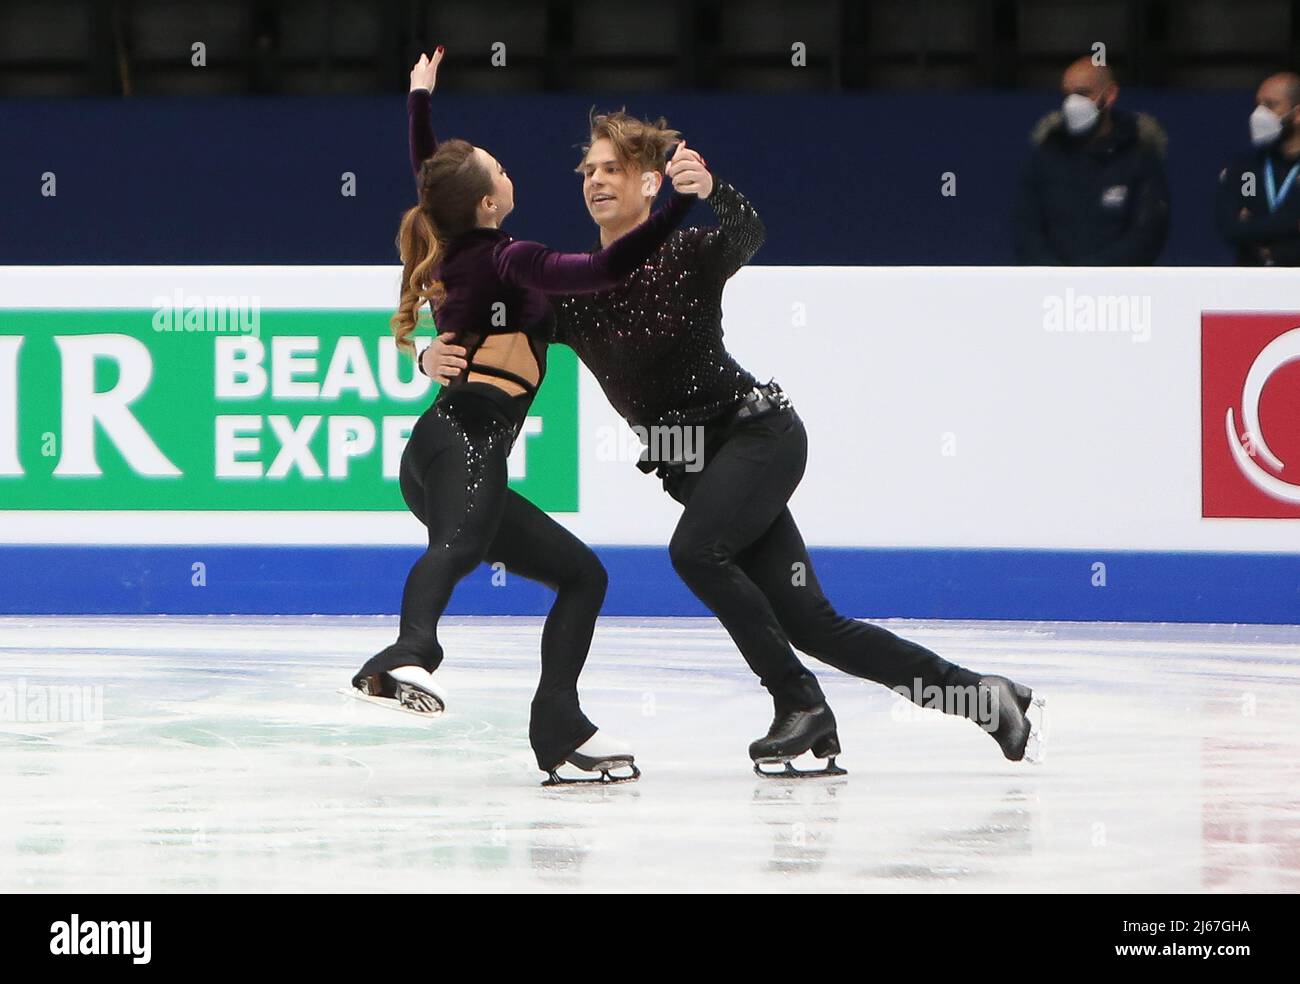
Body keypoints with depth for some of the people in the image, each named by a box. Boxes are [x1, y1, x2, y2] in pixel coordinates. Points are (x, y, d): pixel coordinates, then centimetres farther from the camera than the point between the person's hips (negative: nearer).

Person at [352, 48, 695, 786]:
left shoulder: (449, 254, 22)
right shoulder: (506, 260, 0)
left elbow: (429, 178, 45)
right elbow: (607, 269, -14)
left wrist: (422, 99, 55)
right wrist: (685, 200, -13)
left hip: (435, 458, 10)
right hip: (464, 441, -10)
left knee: (582, 573, 15)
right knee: (460, 545, -39)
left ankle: (561, 727, 3)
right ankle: (412, 655, -69)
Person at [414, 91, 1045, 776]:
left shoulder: (688, 256, -9)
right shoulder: (571, 290, 4)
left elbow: (746, 234, -30)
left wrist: (712, 191, -52)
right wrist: (437, 359, -22)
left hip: (759, 432, -6)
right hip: (692, 464, 6)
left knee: (695, 551, -30)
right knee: (806, 620, -1)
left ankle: (802, 705, -19)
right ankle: (986, 698, 7)